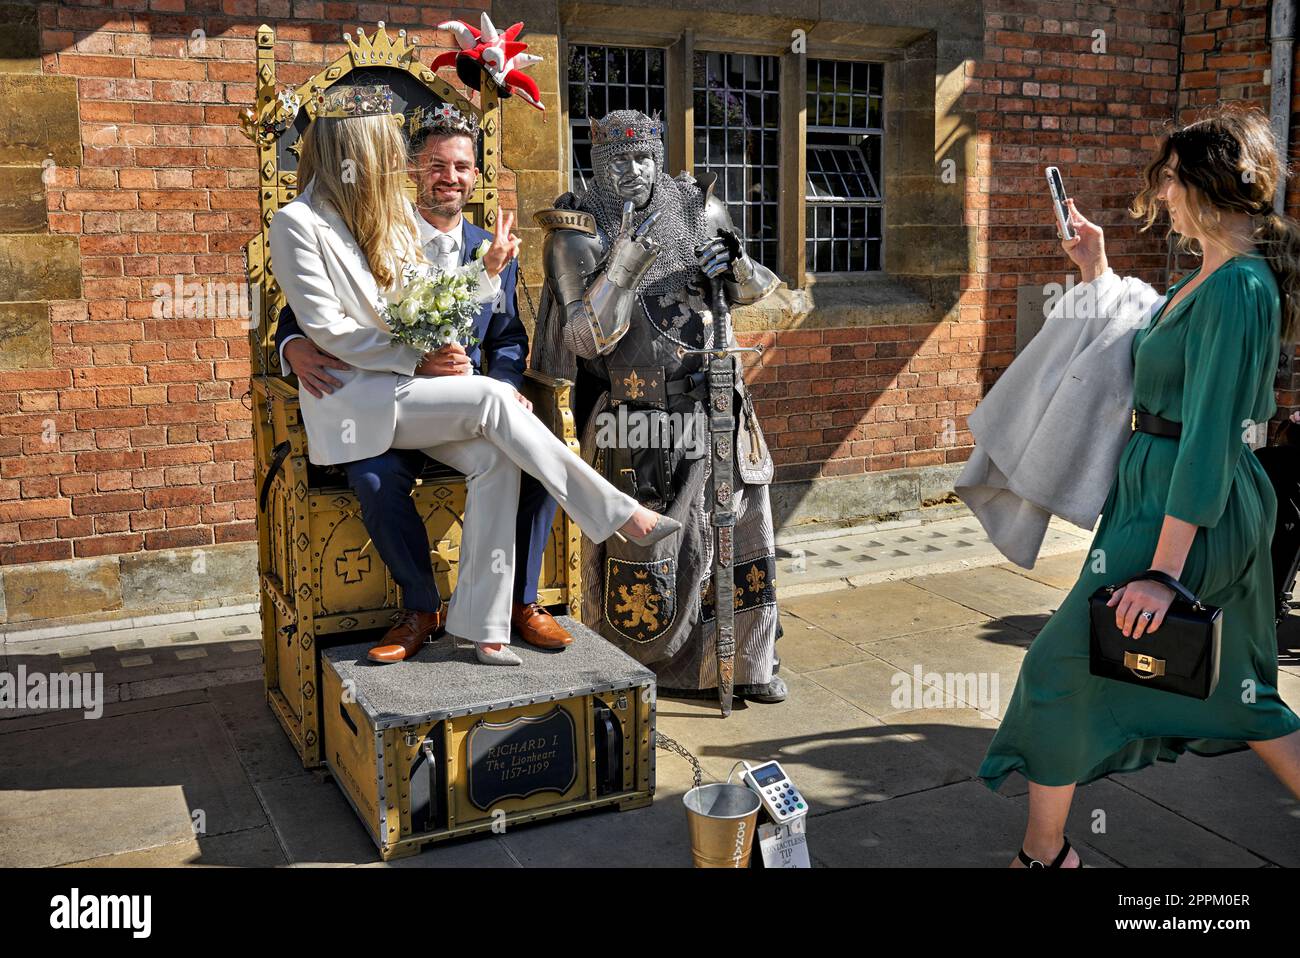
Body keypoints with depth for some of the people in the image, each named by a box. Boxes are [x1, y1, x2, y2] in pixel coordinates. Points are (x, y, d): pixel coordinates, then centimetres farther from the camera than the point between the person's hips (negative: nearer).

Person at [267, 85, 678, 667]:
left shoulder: (393, 215, 15)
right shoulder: (298, 224, -6)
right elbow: (326, 328, -13)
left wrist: (488, 267, 4)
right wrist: (418, 362, -16)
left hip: (404, 386, 6)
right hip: (351, 399, -6)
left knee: (493, 458, -23)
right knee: (491, 398, -26)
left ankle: (482, 627, -22)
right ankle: (617, 515, -18)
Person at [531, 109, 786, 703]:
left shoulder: (698, 208, 6)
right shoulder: (579, 233, -5)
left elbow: (753, 290, 16)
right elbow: (585, 338, -15)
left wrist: (734, 265, -7)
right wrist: (624, 268, -26)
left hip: (717, 403, 4)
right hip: (638, 413, -4)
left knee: (744, 529, 8)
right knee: (639, 543, 0)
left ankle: (748, 664, 25)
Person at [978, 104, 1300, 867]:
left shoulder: (1236, 288, -20)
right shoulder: (1212, 277, 9)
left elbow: (1208, 439, -25)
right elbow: (1143, 350, 26)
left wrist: (1164, 571, -26)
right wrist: (1098, 273, 21)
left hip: (1182, 511, -10)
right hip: (1225, 513, 10)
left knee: (1063, 667, 2)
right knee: (1234, 685, 21)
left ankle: (1043, 855, 18)